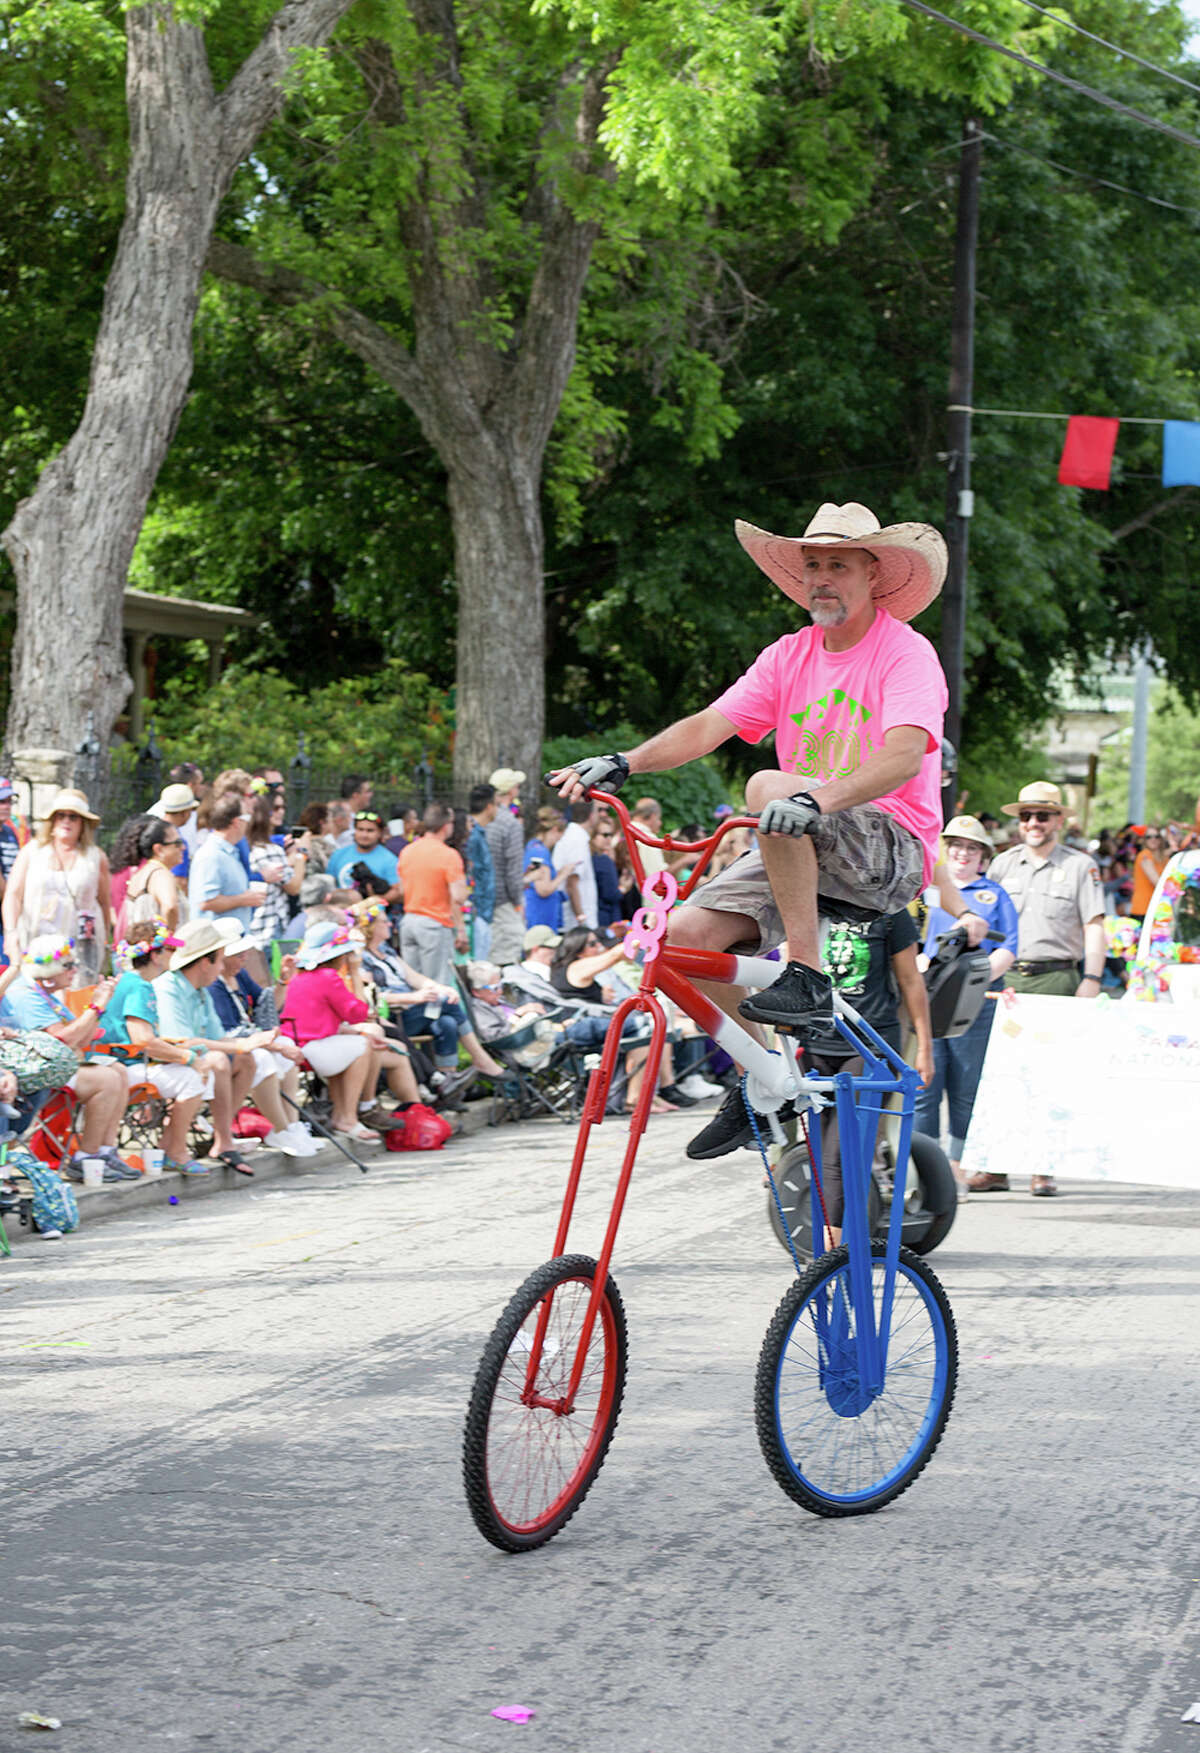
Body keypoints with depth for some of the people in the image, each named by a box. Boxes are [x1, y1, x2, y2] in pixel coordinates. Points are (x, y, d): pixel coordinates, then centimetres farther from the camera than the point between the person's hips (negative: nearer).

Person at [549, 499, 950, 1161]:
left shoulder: (906, 653, -8)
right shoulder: (791, 655, 11)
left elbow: (906, 756, -25)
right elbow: (709, 725, 2)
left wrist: (817, 799, -42)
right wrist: (624, 763, -16)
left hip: (891, 851, -6)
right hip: (801, 854, 7)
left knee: (768, 786, -33)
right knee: (684, 934, -12)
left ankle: (808, 981, -28)